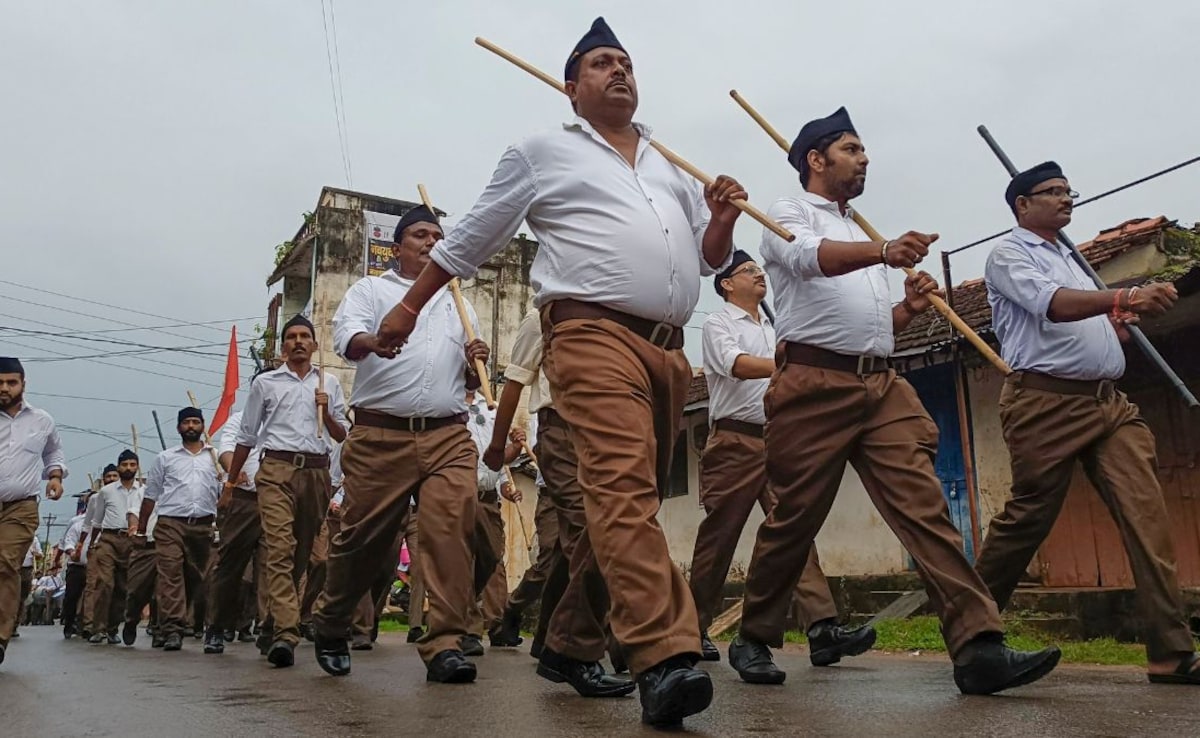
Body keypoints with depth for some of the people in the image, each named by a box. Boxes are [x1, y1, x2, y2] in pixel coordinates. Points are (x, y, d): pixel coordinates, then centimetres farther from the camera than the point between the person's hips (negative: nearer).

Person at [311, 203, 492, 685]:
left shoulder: (459, 306, 25)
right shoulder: (371, 290, 14)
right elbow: (346, 337, -8)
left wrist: (475, 365, 2)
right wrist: (374, 342, -32)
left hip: (449, 437, 3)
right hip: (380, 435, -2)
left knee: (451, 531, -13)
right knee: (363, 537, 3)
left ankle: (444, 645, -9)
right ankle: (329, 625, 28)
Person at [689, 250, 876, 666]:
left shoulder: (774, 331, 24)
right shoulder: (718, 324, 4)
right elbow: (738, 366, -15)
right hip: (736, 440, -5)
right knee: (719, 536, -1)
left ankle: (822, 629, -16)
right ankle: (695, 629, 12)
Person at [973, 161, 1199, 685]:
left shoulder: (1070, 259, 27)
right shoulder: (1009, 256, 1)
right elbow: (1052, 305, -19)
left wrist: (1125, 320, 8)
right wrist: (1126, 297, -33)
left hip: (1109, 402, 7)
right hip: (1047, 401, -7)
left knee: (1147, 514, -6)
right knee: (1028, 519, -3)